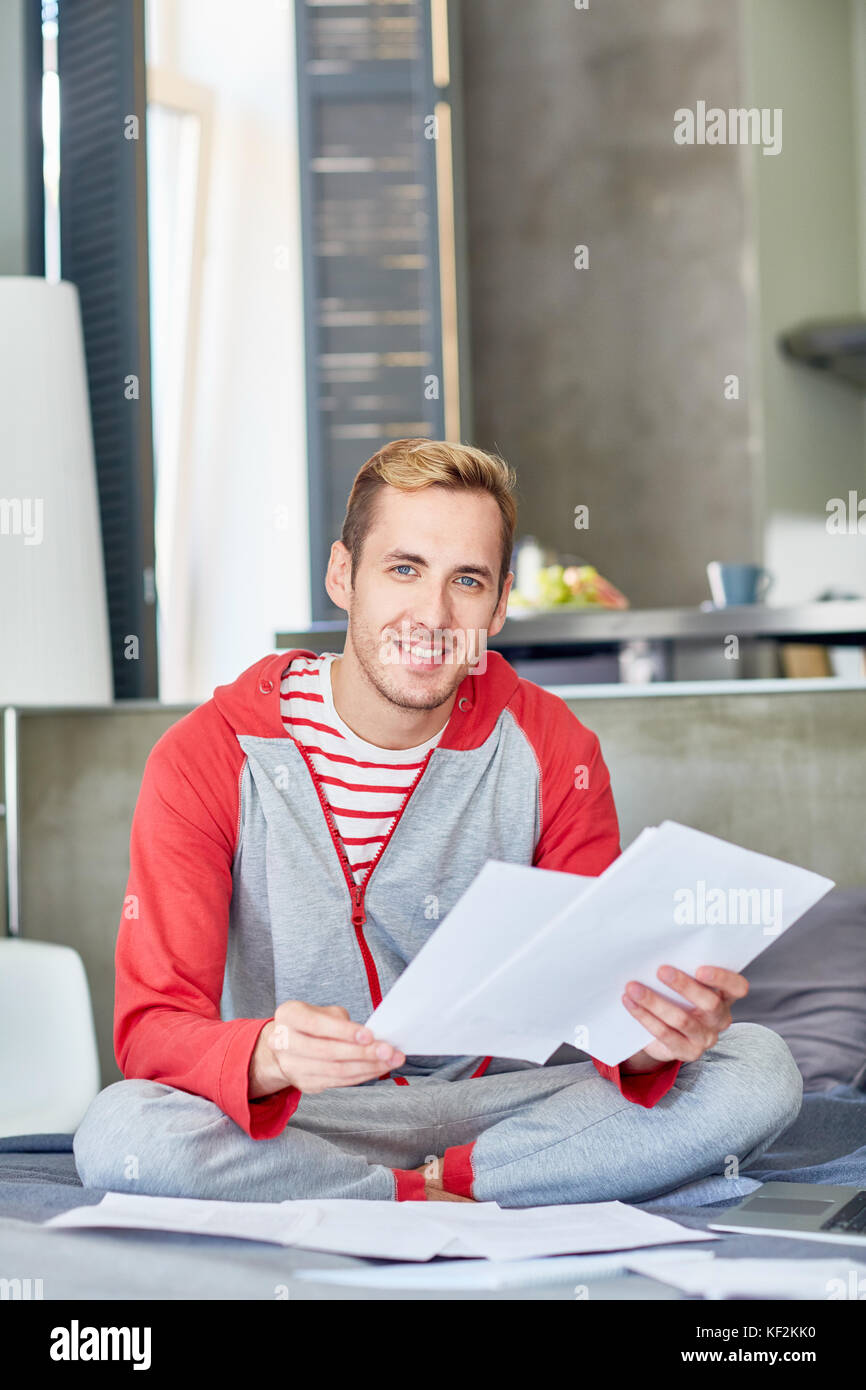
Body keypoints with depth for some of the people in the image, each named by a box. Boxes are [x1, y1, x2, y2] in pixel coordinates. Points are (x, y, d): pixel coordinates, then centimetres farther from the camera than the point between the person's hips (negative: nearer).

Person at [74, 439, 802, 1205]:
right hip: (293, 1120, -1)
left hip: (493, 1105, 2)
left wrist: (649, 1046, -30)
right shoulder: (207, 759, -9)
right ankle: (457, 1205, -19)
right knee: (118, 1130, -34)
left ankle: (439, 1185, -18)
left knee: (759, 1068, -20)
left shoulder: (552, 751, -2)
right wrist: (269, 1057, -40)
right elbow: (153, 1027, -16)